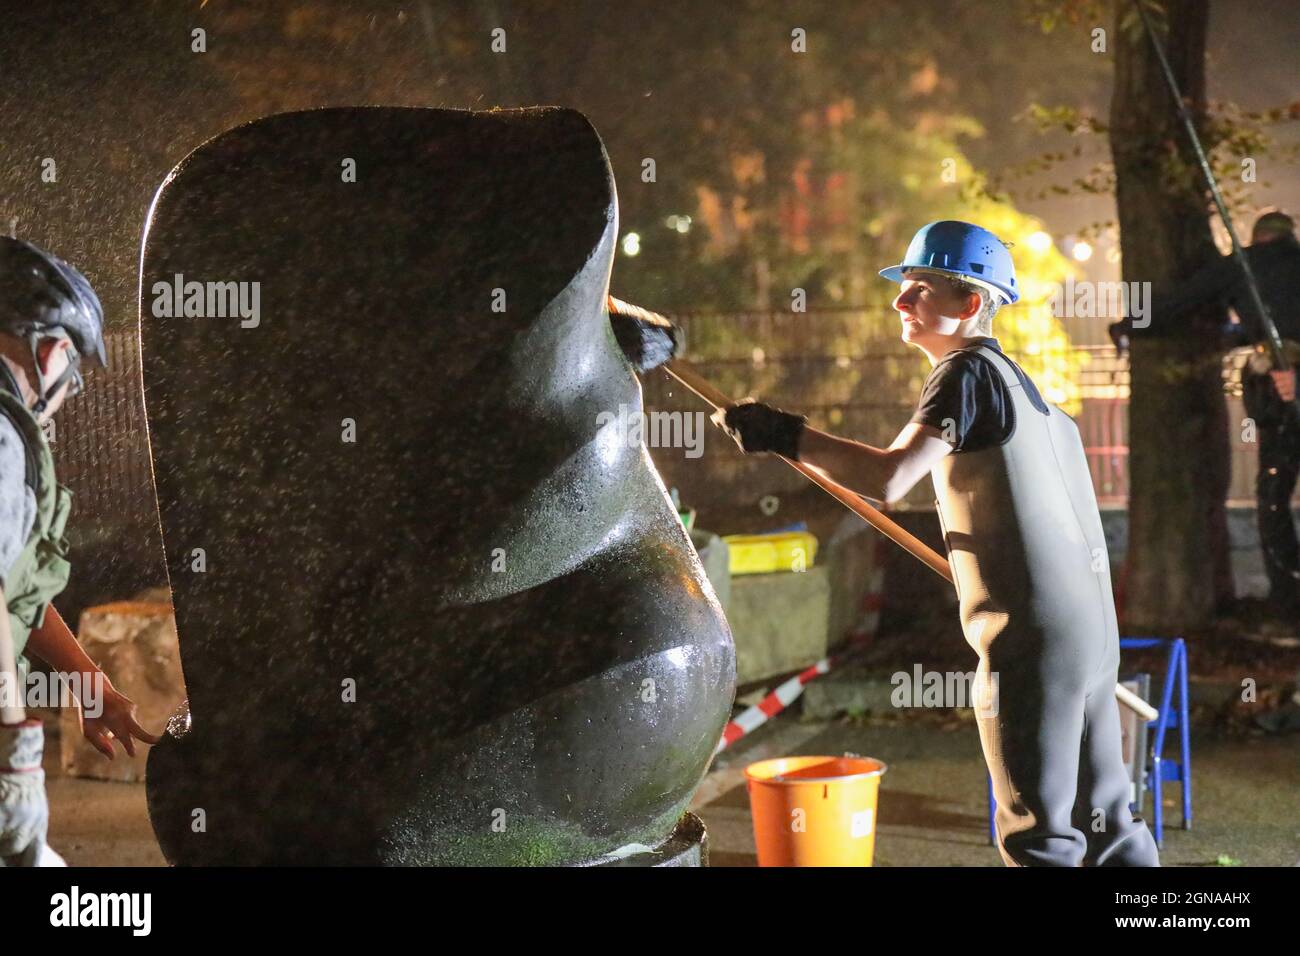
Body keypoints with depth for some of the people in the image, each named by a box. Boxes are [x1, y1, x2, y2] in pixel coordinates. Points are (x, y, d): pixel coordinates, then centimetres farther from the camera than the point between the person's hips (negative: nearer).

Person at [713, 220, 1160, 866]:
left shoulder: (966, 371, -10)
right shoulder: (1018, 377, 18)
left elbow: (888, 477, -24)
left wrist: (785, 435, -19)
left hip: (1029, 637, -9)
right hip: (1090, 625, 9)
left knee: (1038, 835, -2)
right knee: (1103, 817, 16)